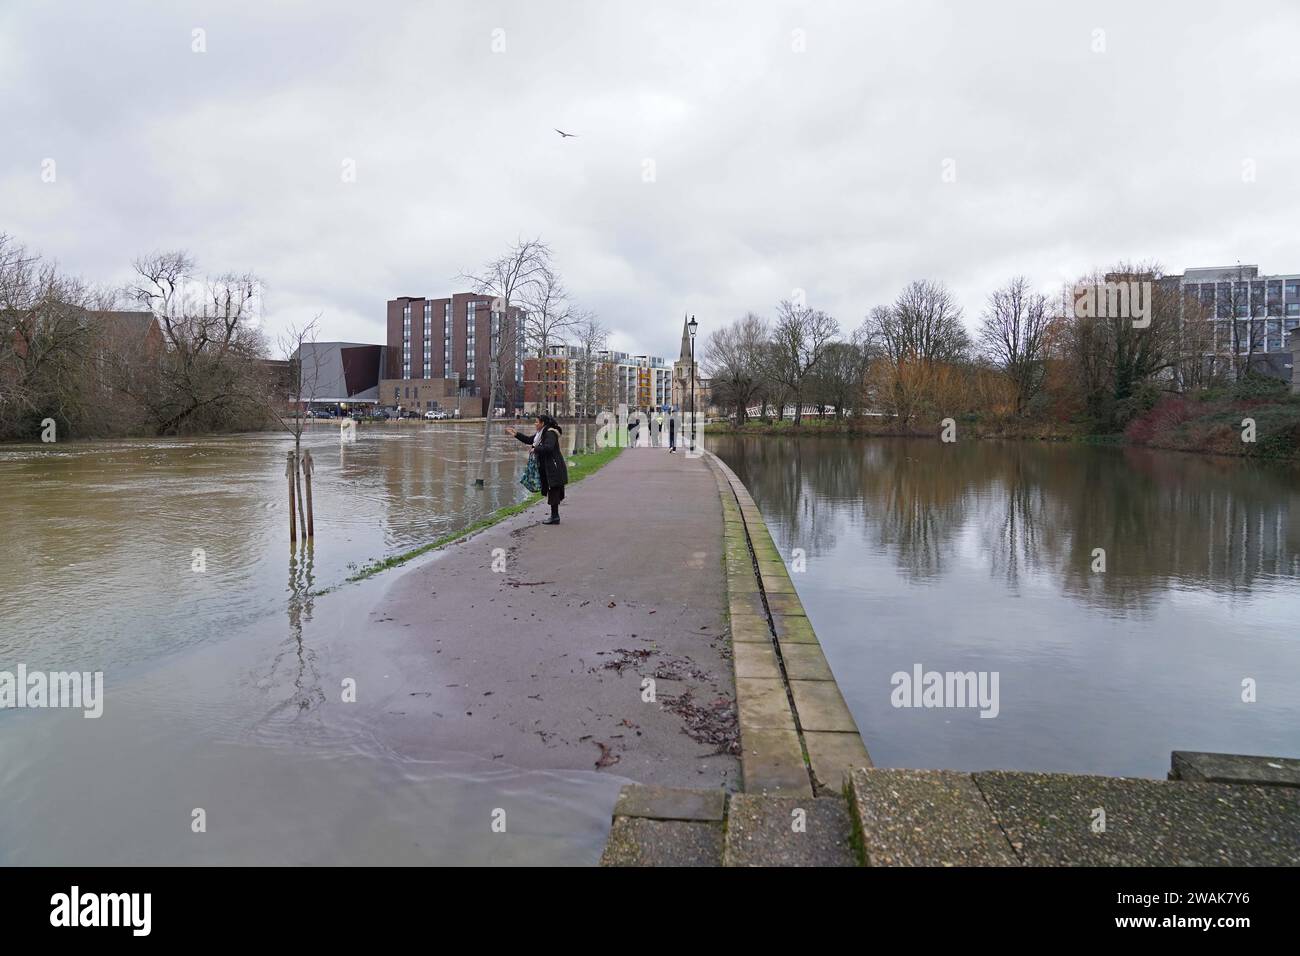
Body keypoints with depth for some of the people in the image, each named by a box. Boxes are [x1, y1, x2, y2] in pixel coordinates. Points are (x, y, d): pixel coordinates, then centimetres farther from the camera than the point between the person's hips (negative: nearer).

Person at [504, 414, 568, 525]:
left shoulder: (550, 433, -16)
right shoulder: (540, 434, 15)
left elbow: (548, 447, -31)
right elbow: (528, 440, 24)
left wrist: (535, 449, -18)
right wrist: (516, 434, 19)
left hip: (554, 468, -10)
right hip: (547, 469, 10)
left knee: (553, 492, -7)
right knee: (552, 492, 13)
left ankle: (555, 517, -3)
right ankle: (555, 516, 19)